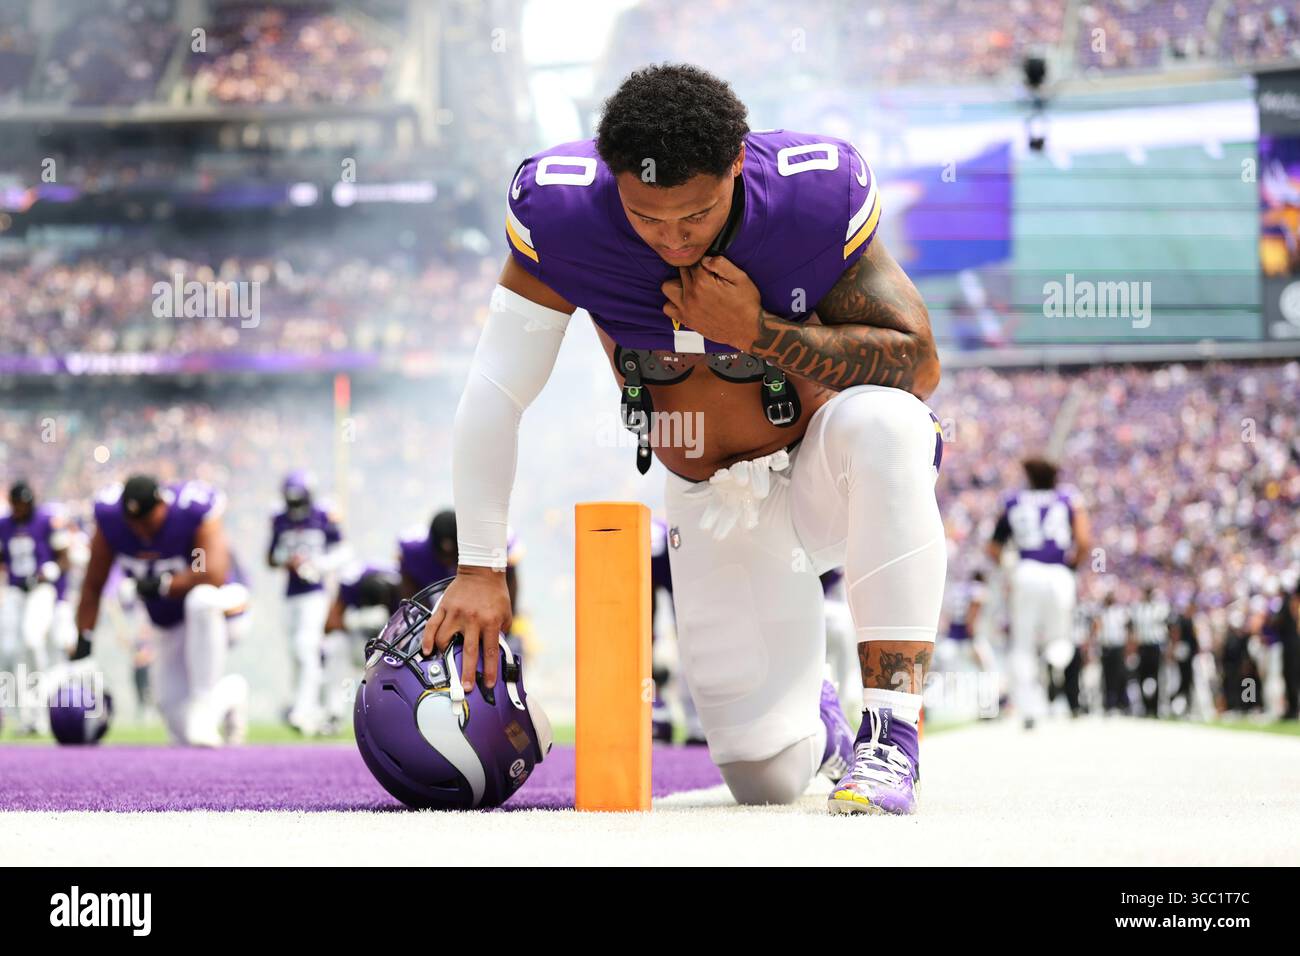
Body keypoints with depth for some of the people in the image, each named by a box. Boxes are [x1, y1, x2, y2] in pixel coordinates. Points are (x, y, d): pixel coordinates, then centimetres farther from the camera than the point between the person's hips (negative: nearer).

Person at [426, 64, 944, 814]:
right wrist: (479, 570, -14)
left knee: (879, 418, -39)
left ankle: (892, 731, -33)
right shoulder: (562, 213, -23)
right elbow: (496, 393, -15)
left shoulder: (816, 198, -27)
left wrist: (759, 330, -32)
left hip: (829, 471, -2)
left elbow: (919, 366, -22)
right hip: (718, 511, 2)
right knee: (767, 779, -4)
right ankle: (813, 717, 36)